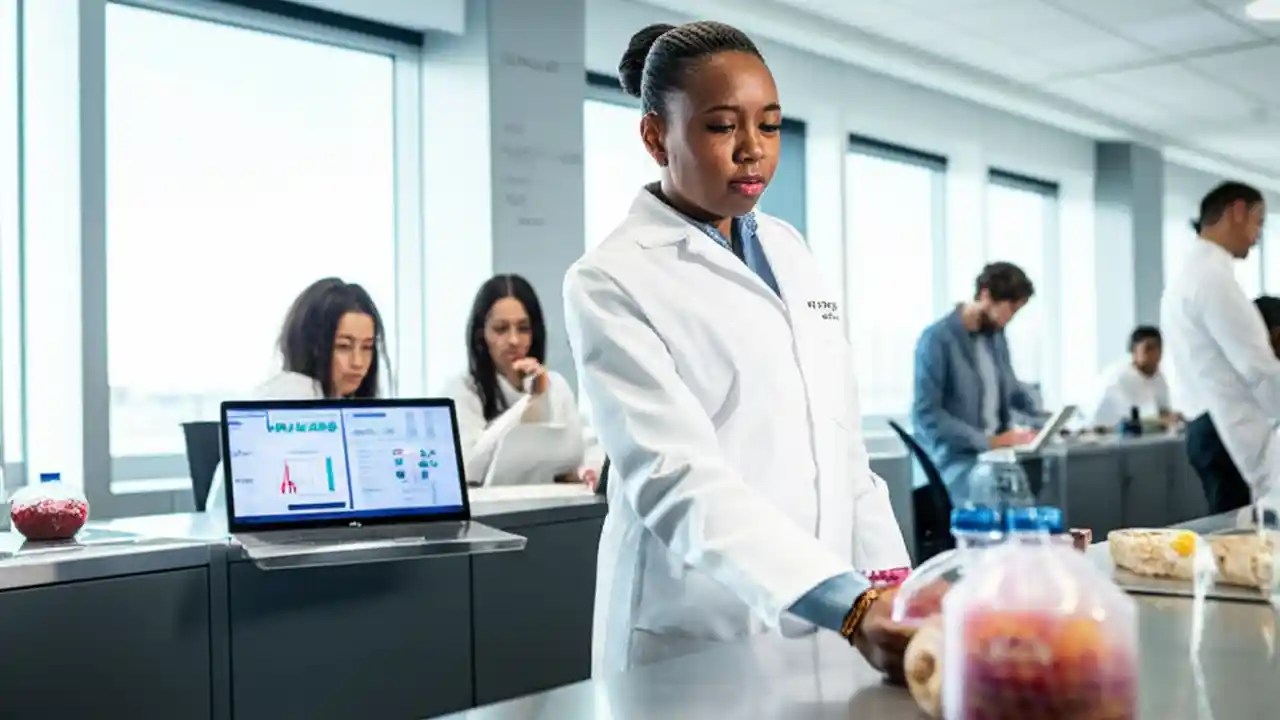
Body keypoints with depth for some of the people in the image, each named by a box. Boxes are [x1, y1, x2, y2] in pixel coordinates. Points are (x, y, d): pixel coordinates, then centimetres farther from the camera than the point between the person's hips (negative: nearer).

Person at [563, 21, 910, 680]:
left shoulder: (790, 250, 7)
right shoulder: (610, 283, -12)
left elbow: (840, 440, 11)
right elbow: (677, 479, -23)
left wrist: (887, 574, 2)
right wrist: (851, 606, -34)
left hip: (826, 623, 6)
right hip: (699, 640, -6)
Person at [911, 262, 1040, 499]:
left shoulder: (996, 333, 10)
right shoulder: (937, 339, -13)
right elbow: (926, 414, -17)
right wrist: (987, 441, -19)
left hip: (996, 454, 8)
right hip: (957, 460, -8)